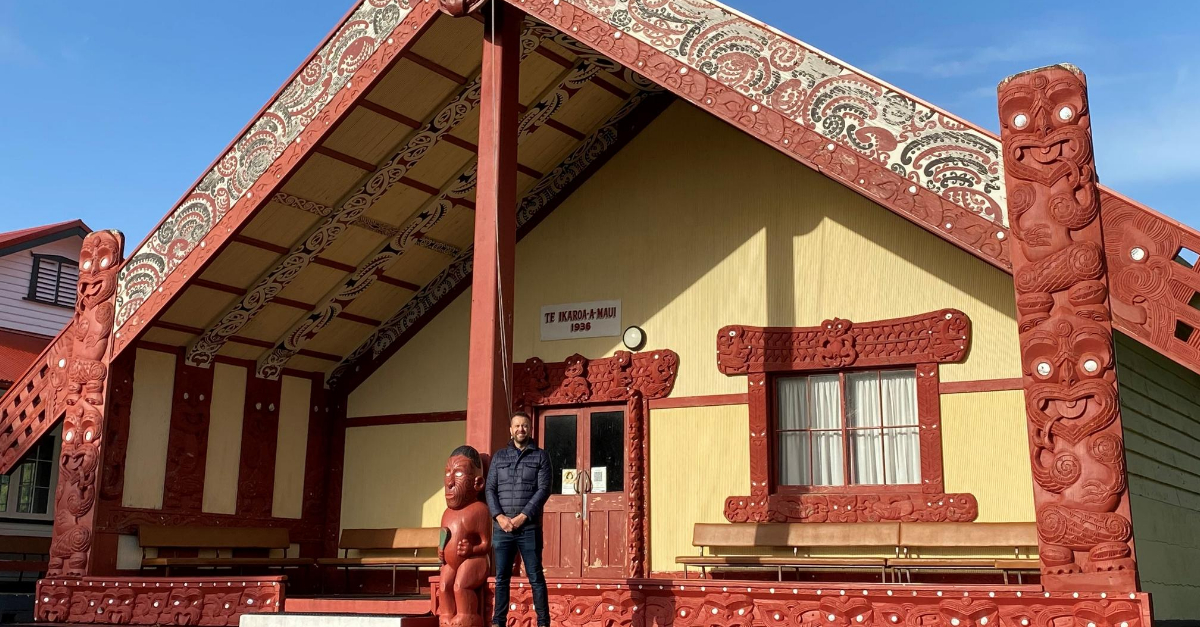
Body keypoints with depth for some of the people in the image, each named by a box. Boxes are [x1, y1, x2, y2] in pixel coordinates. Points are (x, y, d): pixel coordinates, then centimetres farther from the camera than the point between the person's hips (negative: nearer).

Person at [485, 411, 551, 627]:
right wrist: (499, 516, -9)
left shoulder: (540, 456, 5)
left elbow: (544, 489, -4)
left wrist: (522, 517, -13)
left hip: (529, 528, -2)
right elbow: (490, 489, 7)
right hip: (501, 528, 2)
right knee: (501, 577, 4)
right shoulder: (499, 456, 13)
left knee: (535, 576, -1)